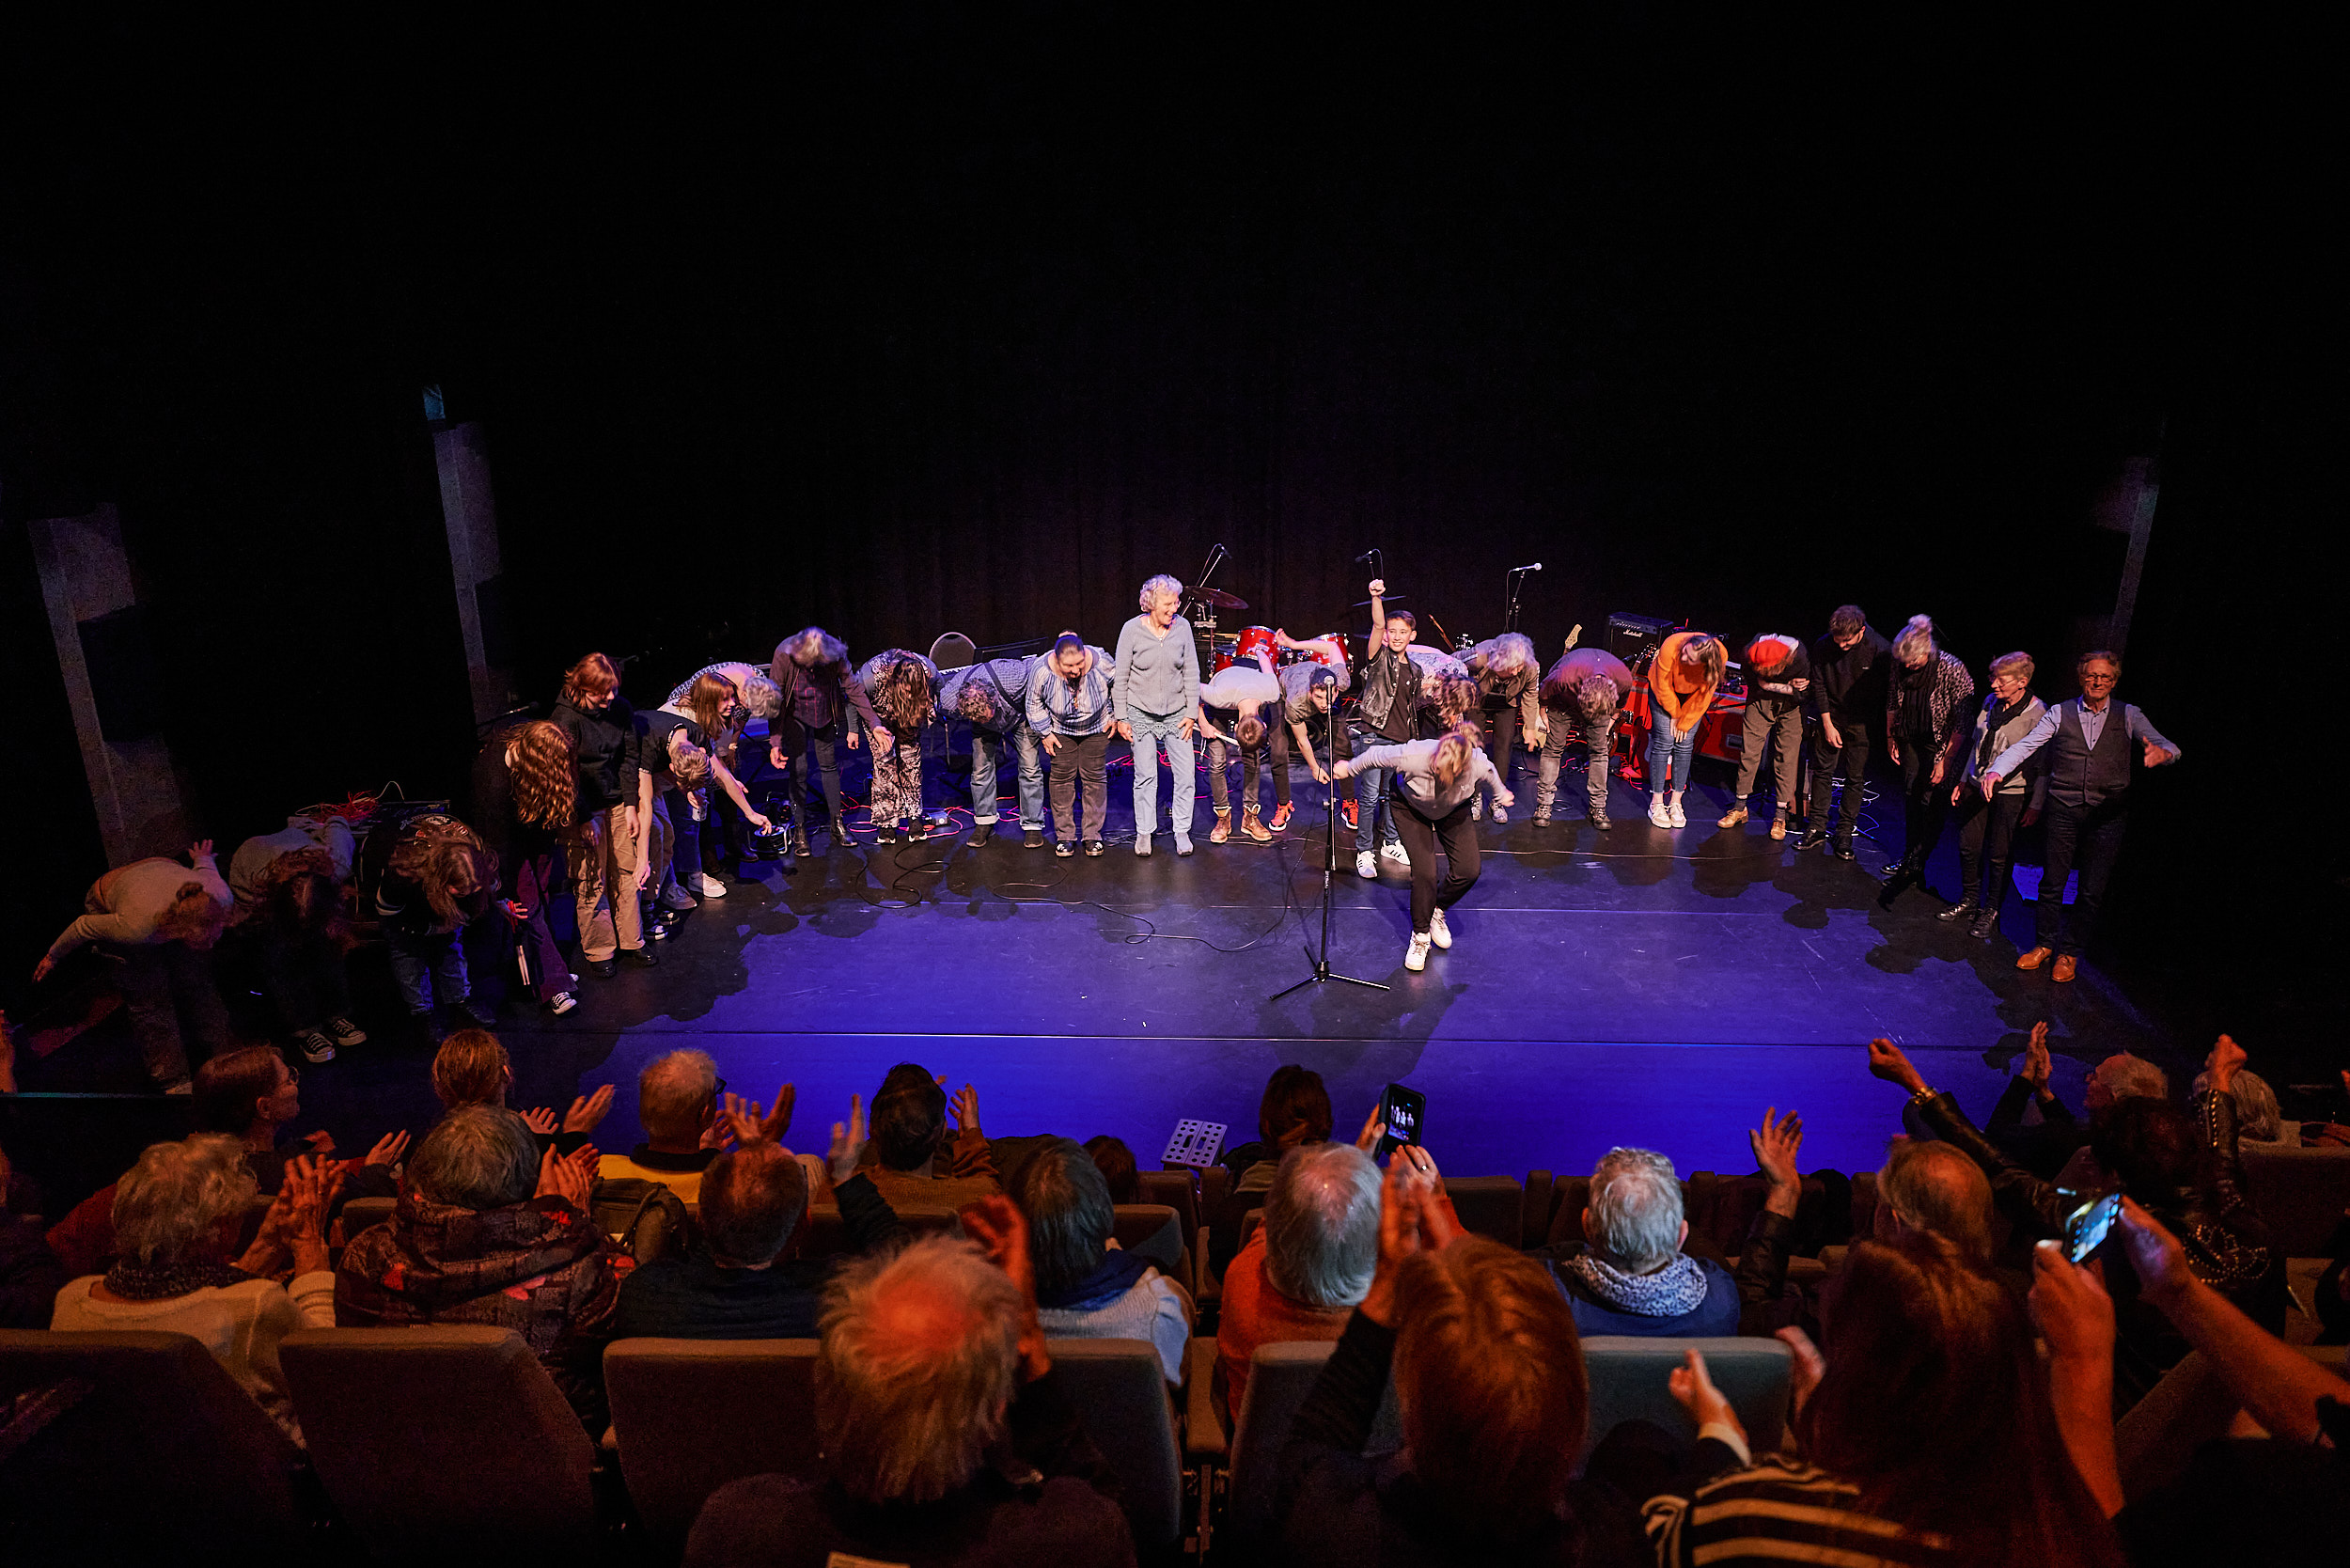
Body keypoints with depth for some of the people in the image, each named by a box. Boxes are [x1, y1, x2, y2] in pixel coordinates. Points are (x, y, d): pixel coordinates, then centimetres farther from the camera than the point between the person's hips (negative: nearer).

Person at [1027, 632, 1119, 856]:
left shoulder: (1101, 663, -29)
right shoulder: (1043, 671, -29)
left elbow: (1118, 685, -6)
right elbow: (1035, 703, -9)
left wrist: (1115, 716, -1)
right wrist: (1045, 733, -6)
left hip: (1096, 727, 0)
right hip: (1060, 730, 0)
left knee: (1094, 776, 0)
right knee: (1062, 777, 0)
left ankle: (1093, 835, 9)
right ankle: (1064, 836, 10)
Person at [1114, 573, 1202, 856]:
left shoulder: (1182, 627, -5)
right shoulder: (1132, 629, -10)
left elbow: (1191, 673, 2)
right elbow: (1121, 677, -4)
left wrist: (1191, 713, 0)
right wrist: (1121, 717, -4)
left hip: (1176, 713, 2)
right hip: (1141, 713, -2)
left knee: (1186, 773, 0)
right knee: (1145, 775, 3)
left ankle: (1181, 830, 15)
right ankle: (1144, 831, 19)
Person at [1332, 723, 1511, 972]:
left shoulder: (1478, 765, -34)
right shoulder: (1412, 756, -41)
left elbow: (1490, 775, -7)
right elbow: (1376, 755, -21)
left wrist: (1501, 794, 15)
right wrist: (1348, 768, -2)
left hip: (1453, 811, 3)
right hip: (1411, 808, -2)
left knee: (1468, 870, -9)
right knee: (1423, 871, -15)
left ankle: (1438, 910, 22)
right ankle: (1420, 935, 9)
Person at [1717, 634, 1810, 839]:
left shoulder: (1800, 658, -30)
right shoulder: (1751, 653, -27)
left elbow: (1805, 694, -16)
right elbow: (1755, 685, -16)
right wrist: (1788, 687, -25)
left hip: (1790, 707, -1)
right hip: (1760, 702, 2)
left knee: (1787, 758, -4)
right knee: (1749, 751, 0)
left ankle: (1780, 815, 4)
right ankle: (1739, 807, 13)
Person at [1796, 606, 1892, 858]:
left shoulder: (1881, 650, -18)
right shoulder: (1823, 646, -11)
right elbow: (1819, 686, -1)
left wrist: (1885, 730, -8)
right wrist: (1828, 724, -4)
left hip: (1863, 723, -2)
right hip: (1832, 716, 2)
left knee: (1856, 778, 3)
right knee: (1822, 770, 5)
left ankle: (1845, 833, 13)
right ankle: (1817, 829, 15)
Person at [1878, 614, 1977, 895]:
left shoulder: (1953, 671, -25)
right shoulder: (1901, 664, -10)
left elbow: (1962, 722, -20)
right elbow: (1892, 703, 8)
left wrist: (1946, 759, -20)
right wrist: (1891, 738, 12)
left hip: (1942, 745, -5)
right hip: (1911, 741, 5)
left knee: (1932, 805, -5)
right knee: (1910, 798, 9)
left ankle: (1913, 865, -1)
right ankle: (1910, 859, 20)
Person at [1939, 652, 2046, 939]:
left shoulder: (2038, 715, -15)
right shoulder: (1991, 702, 5)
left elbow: (2044, 765, -10)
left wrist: (2036, 805, -9)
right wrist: (1963, 780, 18)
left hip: (2011, 794, -6)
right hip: (1977, 786, 6)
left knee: (1999, 856, 3)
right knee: (1968, 847, 9)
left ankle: (1991, 912, 19)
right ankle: (1968, 901, 28)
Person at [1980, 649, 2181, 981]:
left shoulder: (2128, 716, 5)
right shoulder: (2060, 713, 5)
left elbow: (2168, 747, -4)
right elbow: (2025, 745, -4)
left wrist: (2162, 753, -30)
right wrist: (1996, 770, -22)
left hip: (2108, 814, 0)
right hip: (2064, 809, 0)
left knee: (2092, 891, 5)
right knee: (2052, 881, 7)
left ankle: (2070, 952, 20)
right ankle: (2045, 943, 25)